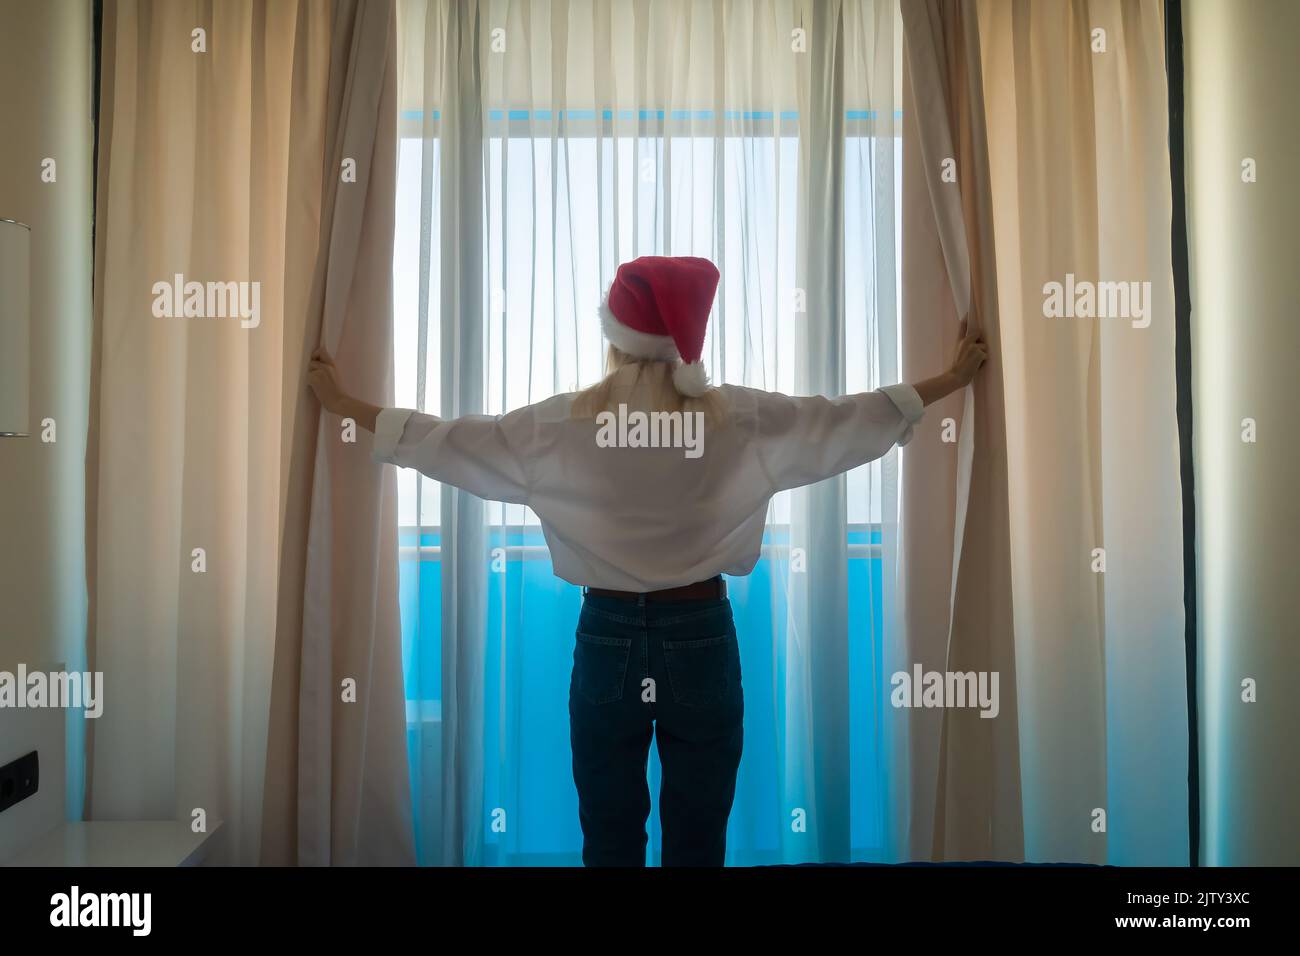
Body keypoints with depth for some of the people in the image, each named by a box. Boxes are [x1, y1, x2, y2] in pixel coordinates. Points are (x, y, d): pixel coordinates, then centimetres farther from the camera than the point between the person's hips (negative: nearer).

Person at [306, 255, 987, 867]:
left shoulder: (562, 425, -6)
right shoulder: (742, 420, -6)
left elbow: (447, 439, 3)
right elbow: (852, 418, 4)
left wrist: (345, 405, 17)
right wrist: (950, 381, 19)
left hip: (607, 640, 0)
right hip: (701, 641, 0)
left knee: (610, 839, 14)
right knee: (698, 839, 14)